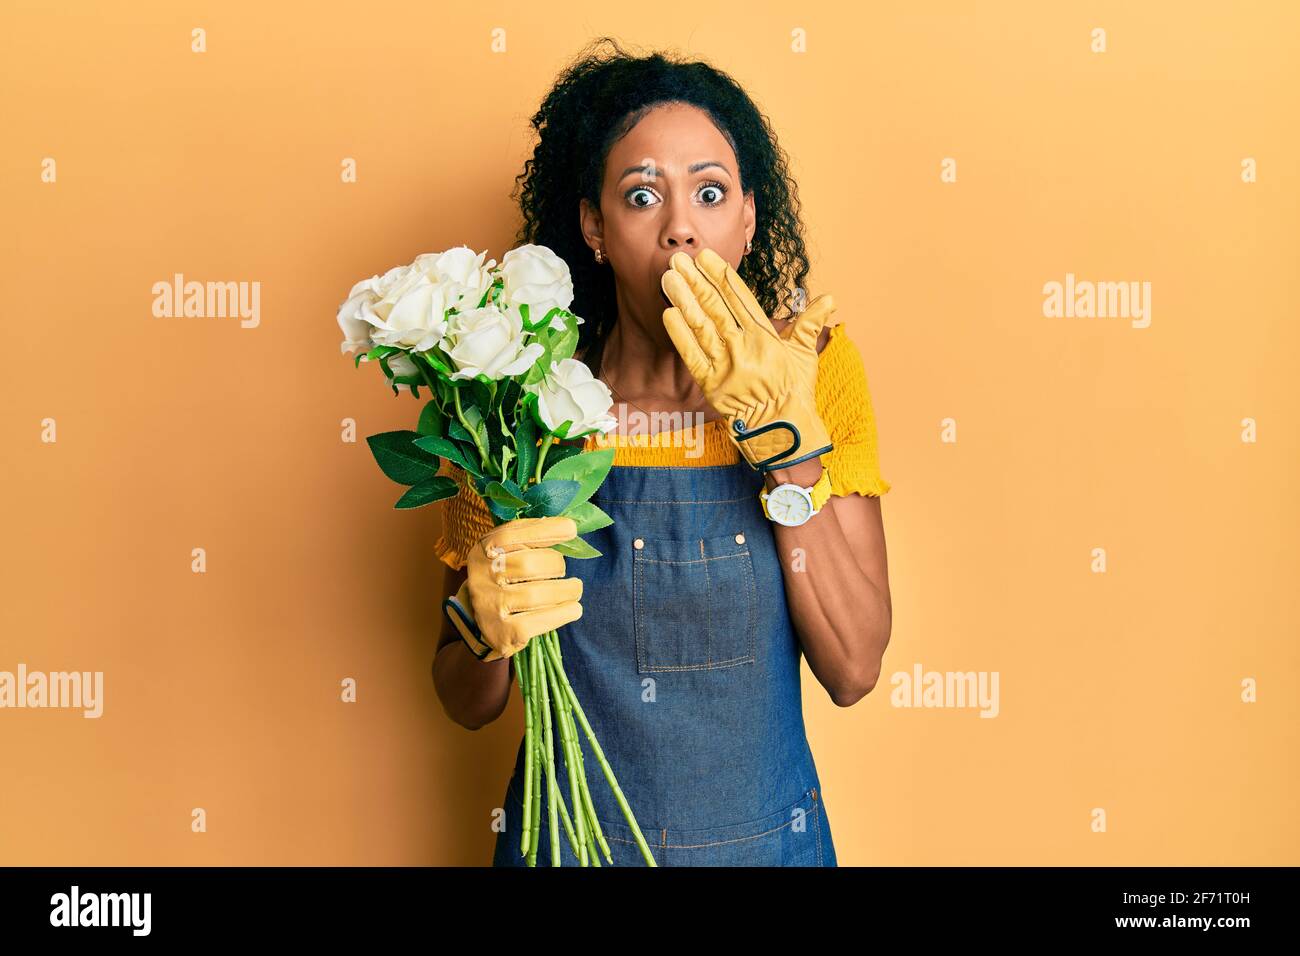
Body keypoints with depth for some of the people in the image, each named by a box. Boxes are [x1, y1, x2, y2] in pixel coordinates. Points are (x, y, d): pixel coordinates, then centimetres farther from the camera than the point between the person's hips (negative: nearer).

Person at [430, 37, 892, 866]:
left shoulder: (818, 368, -10)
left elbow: (853, 669, -15)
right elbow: (469, 704, -5)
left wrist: (784, 433, -22)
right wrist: (485, 626, -26)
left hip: (765, 833, 1)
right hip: (568, 835, 0)